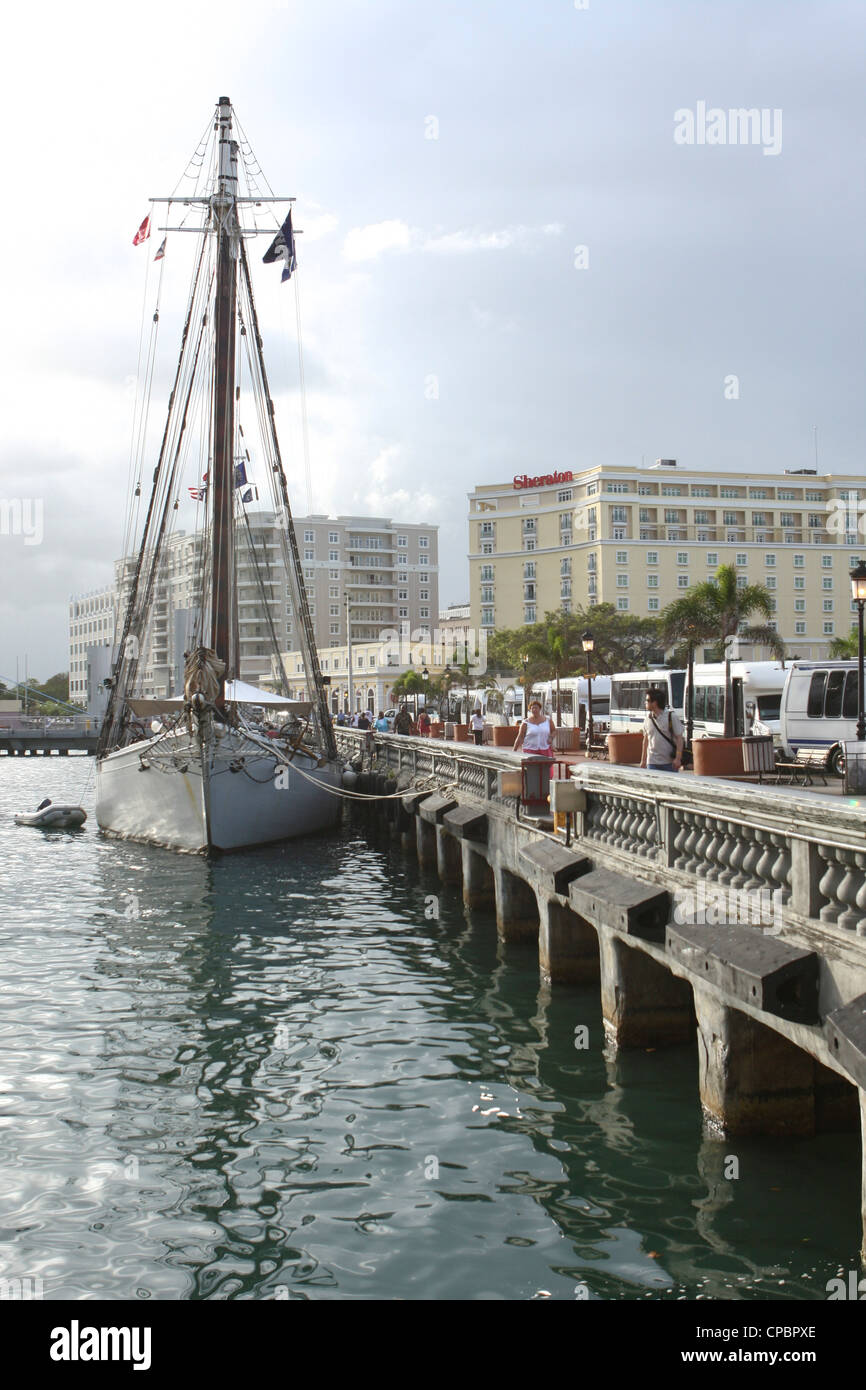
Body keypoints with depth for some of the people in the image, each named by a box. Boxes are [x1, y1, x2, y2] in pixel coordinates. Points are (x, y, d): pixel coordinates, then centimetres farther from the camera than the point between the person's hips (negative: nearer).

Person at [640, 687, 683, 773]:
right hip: (652, 762, 4)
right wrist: (643, 760, 16)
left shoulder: (672, 717, -7)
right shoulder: (648, 719, 8)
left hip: (670, 762, -4)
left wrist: (678, 758, -16)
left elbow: (679, 739, -8)